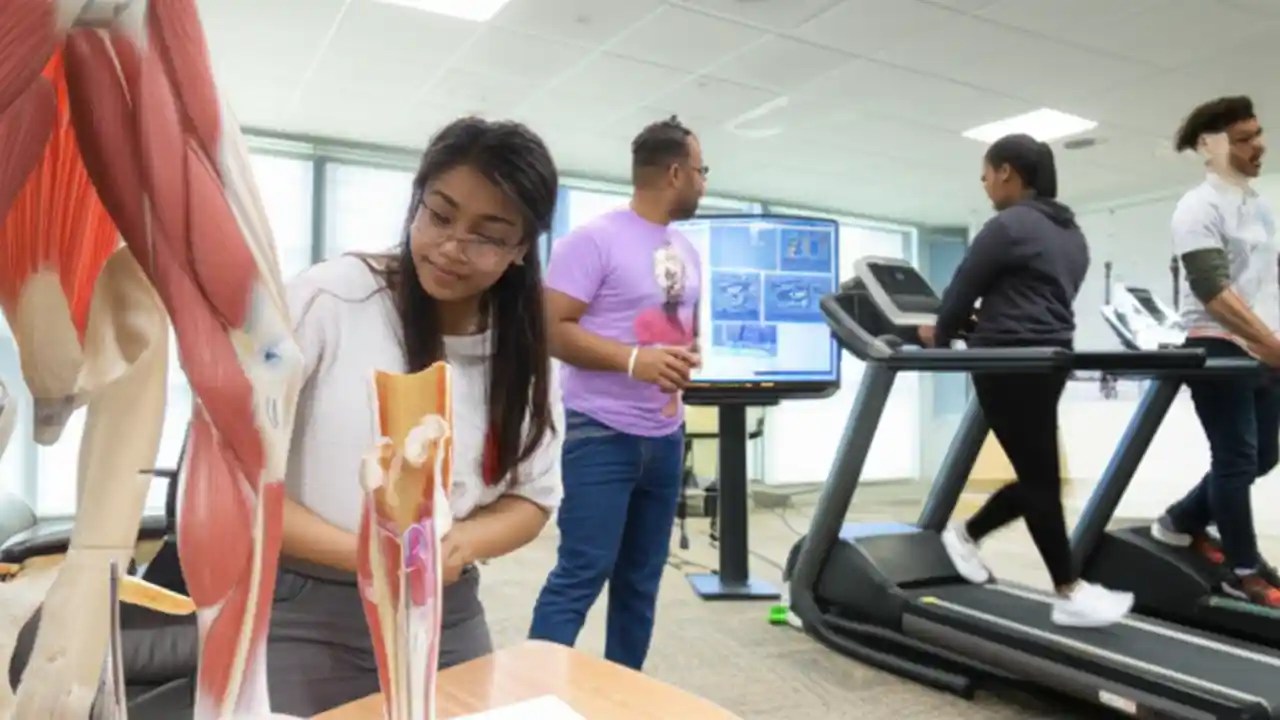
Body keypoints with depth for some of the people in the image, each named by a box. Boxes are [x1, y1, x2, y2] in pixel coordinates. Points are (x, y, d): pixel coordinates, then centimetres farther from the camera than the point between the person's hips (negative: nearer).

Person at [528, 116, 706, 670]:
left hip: (666, 437, 8)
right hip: (602, 434, -8)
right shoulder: (594, 240, -10)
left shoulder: (687, 251, 15)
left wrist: (693, 355, 1)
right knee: (581, 575, -7)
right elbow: (552, 328, -15)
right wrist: (632, 360, -25)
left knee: (642, 579, 13)